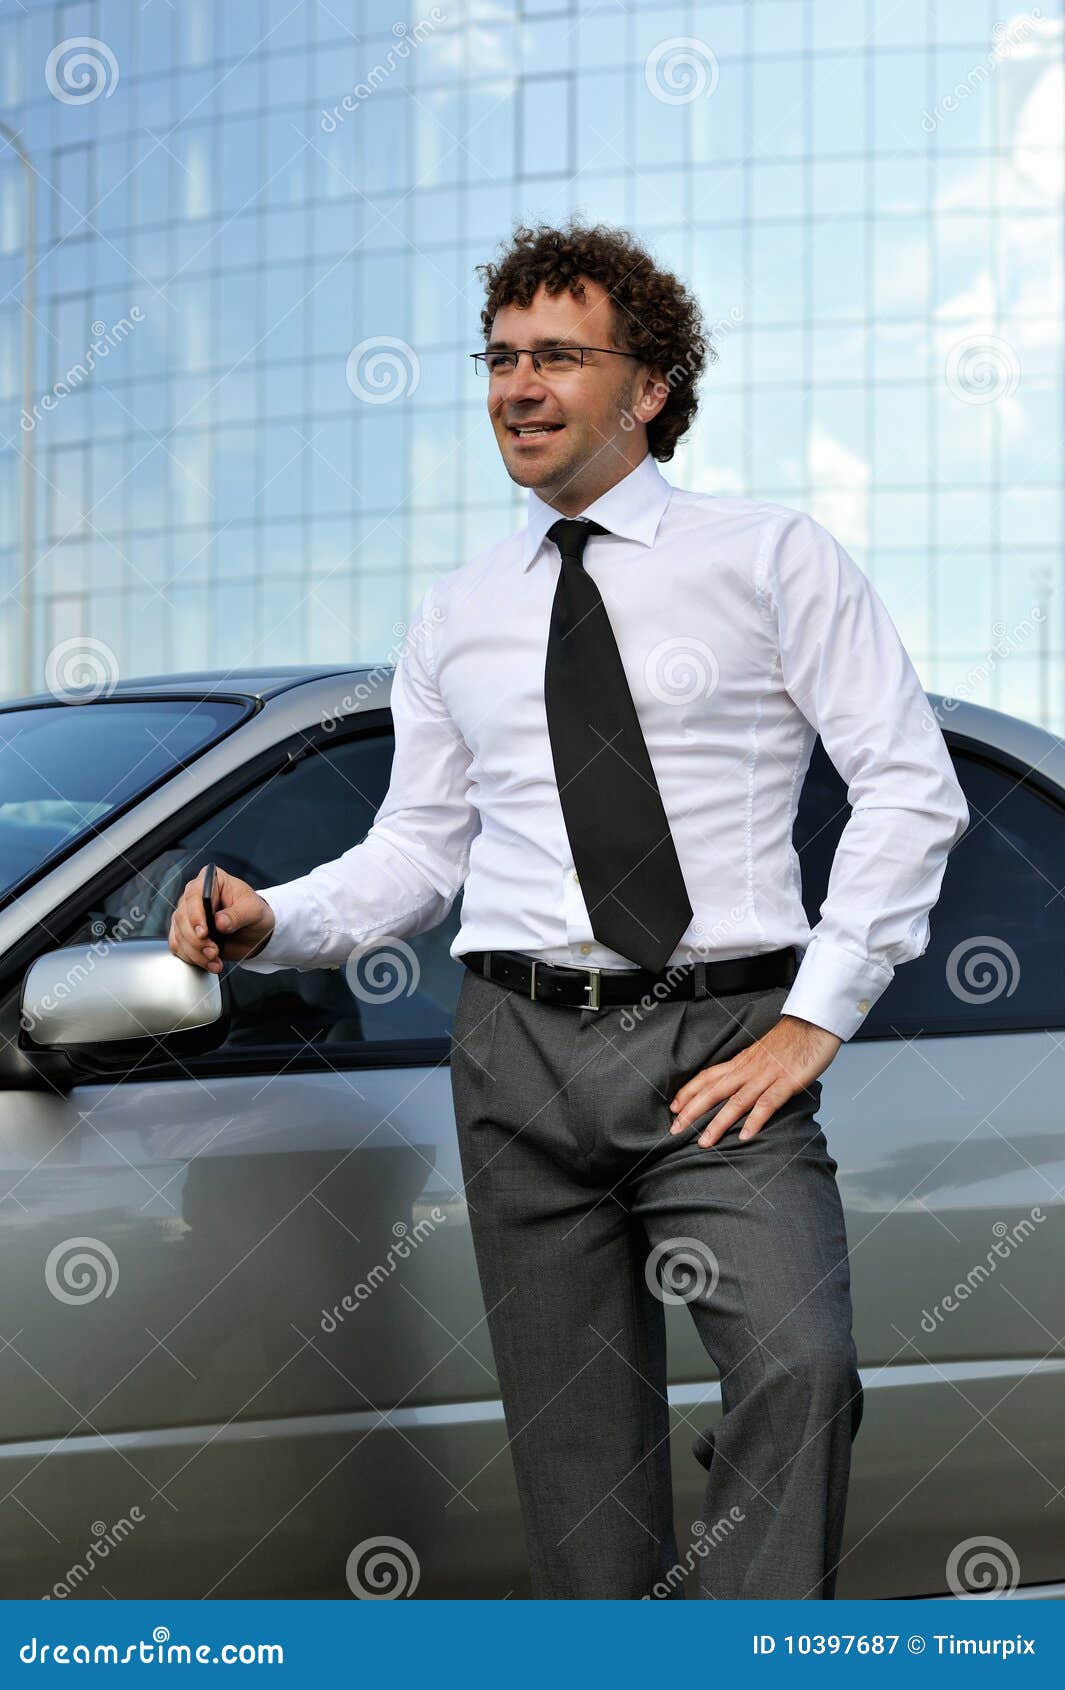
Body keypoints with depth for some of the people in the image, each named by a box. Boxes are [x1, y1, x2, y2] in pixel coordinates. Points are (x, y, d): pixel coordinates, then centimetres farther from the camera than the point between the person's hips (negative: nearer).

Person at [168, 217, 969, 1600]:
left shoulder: (773, 559, 4)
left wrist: (814, 1019, -9)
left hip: (720, 1044, -3)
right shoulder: (456, 617, 15)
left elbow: (910, 784, -2)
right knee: (576, 1447, 5)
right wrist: (273, 921, -4)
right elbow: (415, 851, 16)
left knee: (798, 1366, -26)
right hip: (523, 1053, 4)